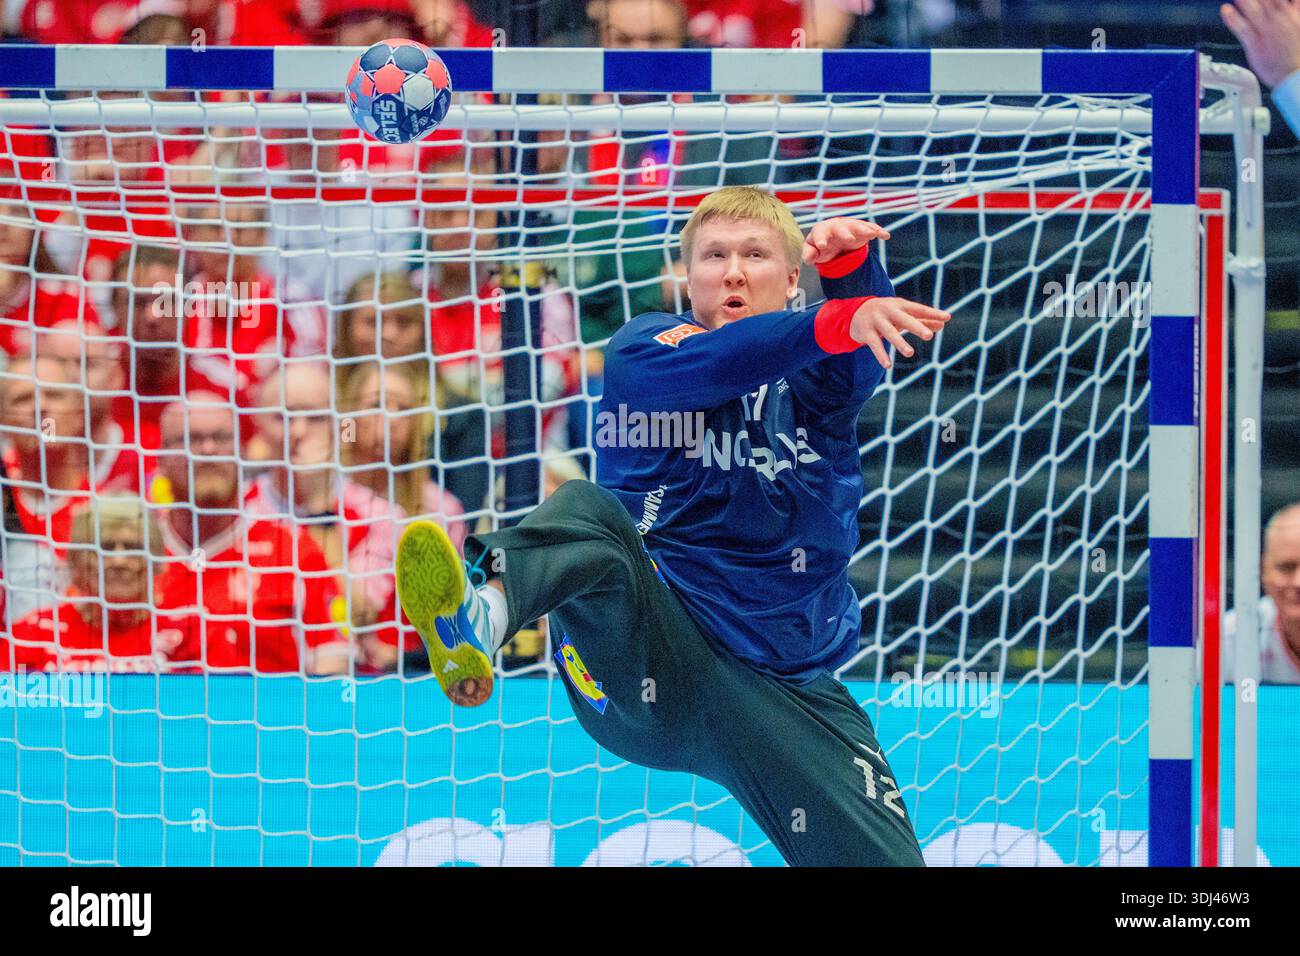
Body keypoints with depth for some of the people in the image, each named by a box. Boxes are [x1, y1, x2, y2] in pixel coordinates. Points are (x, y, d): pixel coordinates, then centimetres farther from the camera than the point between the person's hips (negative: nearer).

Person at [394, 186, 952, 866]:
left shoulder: (817, 381, 12)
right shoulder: (640, 346, 4)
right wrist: (834, 323, -34)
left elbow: (866, 352, -11)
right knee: (586, 509, -33)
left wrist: (851, 263, -33)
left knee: (886, 861, -15)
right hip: (650, 668, -3)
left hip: (788, 694, 3)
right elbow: (701, 365, -19)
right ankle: (479, 616, -63)